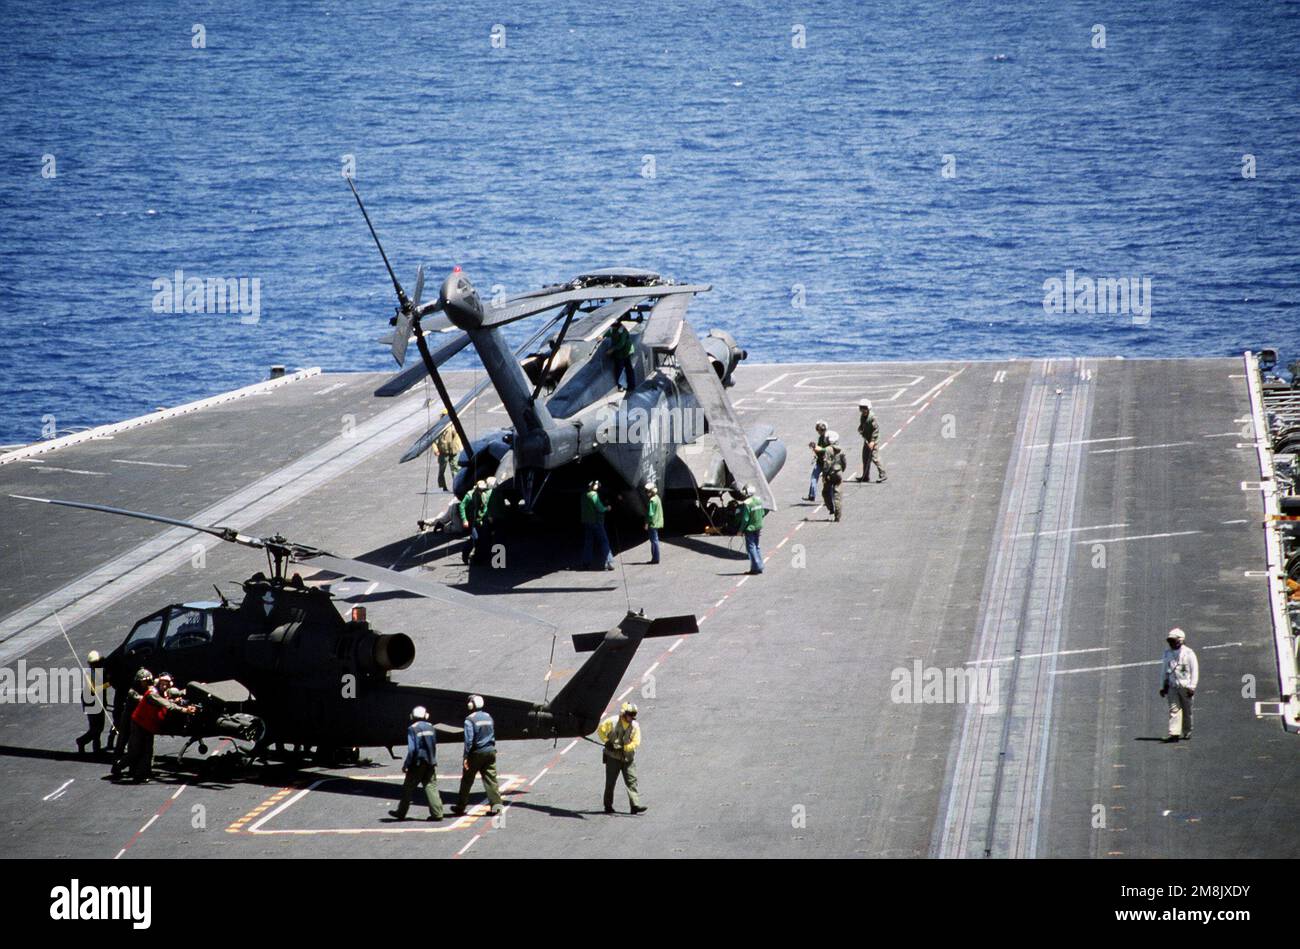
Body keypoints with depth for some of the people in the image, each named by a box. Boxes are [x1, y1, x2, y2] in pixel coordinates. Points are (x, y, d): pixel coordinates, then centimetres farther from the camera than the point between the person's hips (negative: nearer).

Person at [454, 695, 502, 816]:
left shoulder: (470, 720, -12)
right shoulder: (488, 717, 9)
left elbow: (469, 740, -17)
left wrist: (466, 757, -15)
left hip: (476, 753, -5)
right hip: (490, 751, 5)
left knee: (467, 780, 6)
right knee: (490, 779, 3)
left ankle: (460, 806, 14)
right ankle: (496, 804, -7)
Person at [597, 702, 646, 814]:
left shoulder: (635, 726, -2)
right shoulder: (612, 721, -8)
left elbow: (636, 742, -7)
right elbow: (600, 729, 2)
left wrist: (624, 748, -18)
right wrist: (606, 742, -8)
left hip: (628, 758, 2)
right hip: (613, 757, -2)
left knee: (632, 781, -7)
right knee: (610, 782, 5)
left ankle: (635, 805, -12)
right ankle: (608, 806, 15)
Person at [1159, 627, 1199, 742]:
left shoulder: (1188, 653, -5)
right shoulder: (1167, 653, 8)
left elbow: (1194, 671, -5)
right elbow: (1163, 671, 15)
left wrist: (1192, 687, -11)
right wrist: (1162, 687, 12)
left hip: (1185, 686, -3)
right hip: (1172, 686, 3)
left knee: (1187, 710, 7)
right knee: (1174, 709, -8)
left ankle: (1187, 732, 22)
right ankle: (1174, 733, -15)